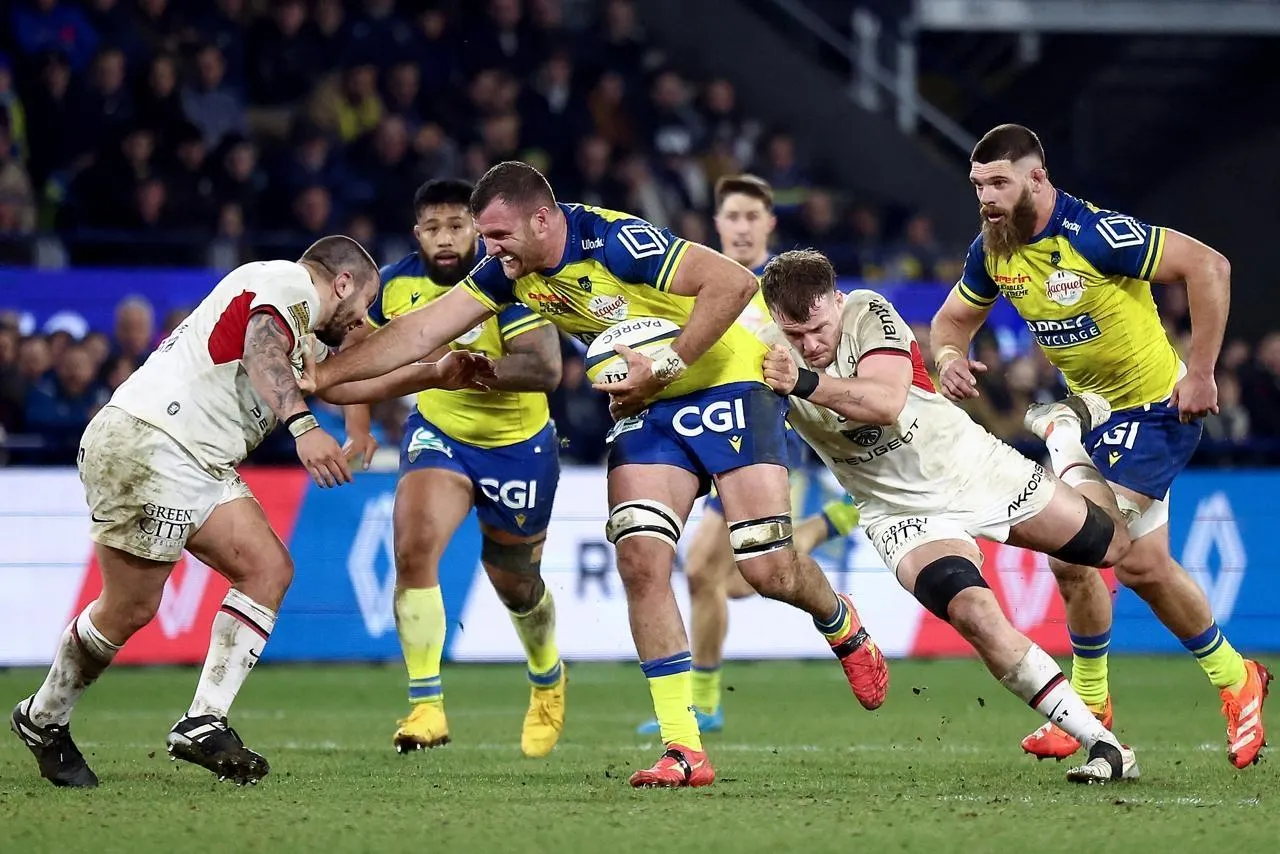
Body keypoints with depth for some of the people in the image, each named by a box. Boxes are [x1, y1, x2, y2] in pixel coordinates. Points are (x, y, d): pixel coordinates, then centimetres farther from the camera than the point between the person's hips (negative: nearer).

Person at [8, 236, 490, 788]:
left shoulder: (301, 338, 25)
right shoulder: (290, 281, -5)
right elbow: (262, 351, -25)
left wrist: (436, 375, 34)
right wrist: (303, 425, -39)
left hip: (196, 464, 10)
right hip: (145, 446, -10)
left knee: (268, 570, -1)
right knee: (129, 611, -5)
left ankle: (203, 724, -4)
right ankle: (43, 720, 17)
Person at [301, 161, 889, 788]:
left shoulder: (615, 242, -26)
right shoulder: (510, 269, -2)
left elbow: (734, 283, -30)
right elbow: (421, 332, 3)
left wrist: (667, 366, -27)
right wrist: (317, 377, -2)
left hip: (726, 385, -7)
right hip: (645, 407, 7)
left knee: (769, 570, -11)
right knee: (639, 561, -12)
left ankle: (843, 625, 26)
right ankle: (683, 748, -11)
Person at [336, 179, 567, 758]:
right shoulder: (395, 283, -12)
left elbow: (546, 368, -38)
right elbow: (357, 346, 8)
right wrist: (358, 428, 1)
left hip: (518, 445, -2)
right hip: (437, 431, 2)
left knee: (515, 584, 15)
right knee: (414, 547, -24)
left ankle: (547, 680, 49)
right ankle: (426, 707, -18)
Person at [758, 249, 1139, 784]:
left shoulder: (869, 313, -21)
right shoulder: (767, 355, -14)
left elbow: (888, 402, -37)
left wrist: (808, 383, -51)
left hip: (972, 465, 0)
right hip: (905, 514, 0)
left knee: (1111, 544, 14)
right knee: (973, 612, -28)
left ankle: (1064, 428, 44)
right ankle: (1103, 746, -23)